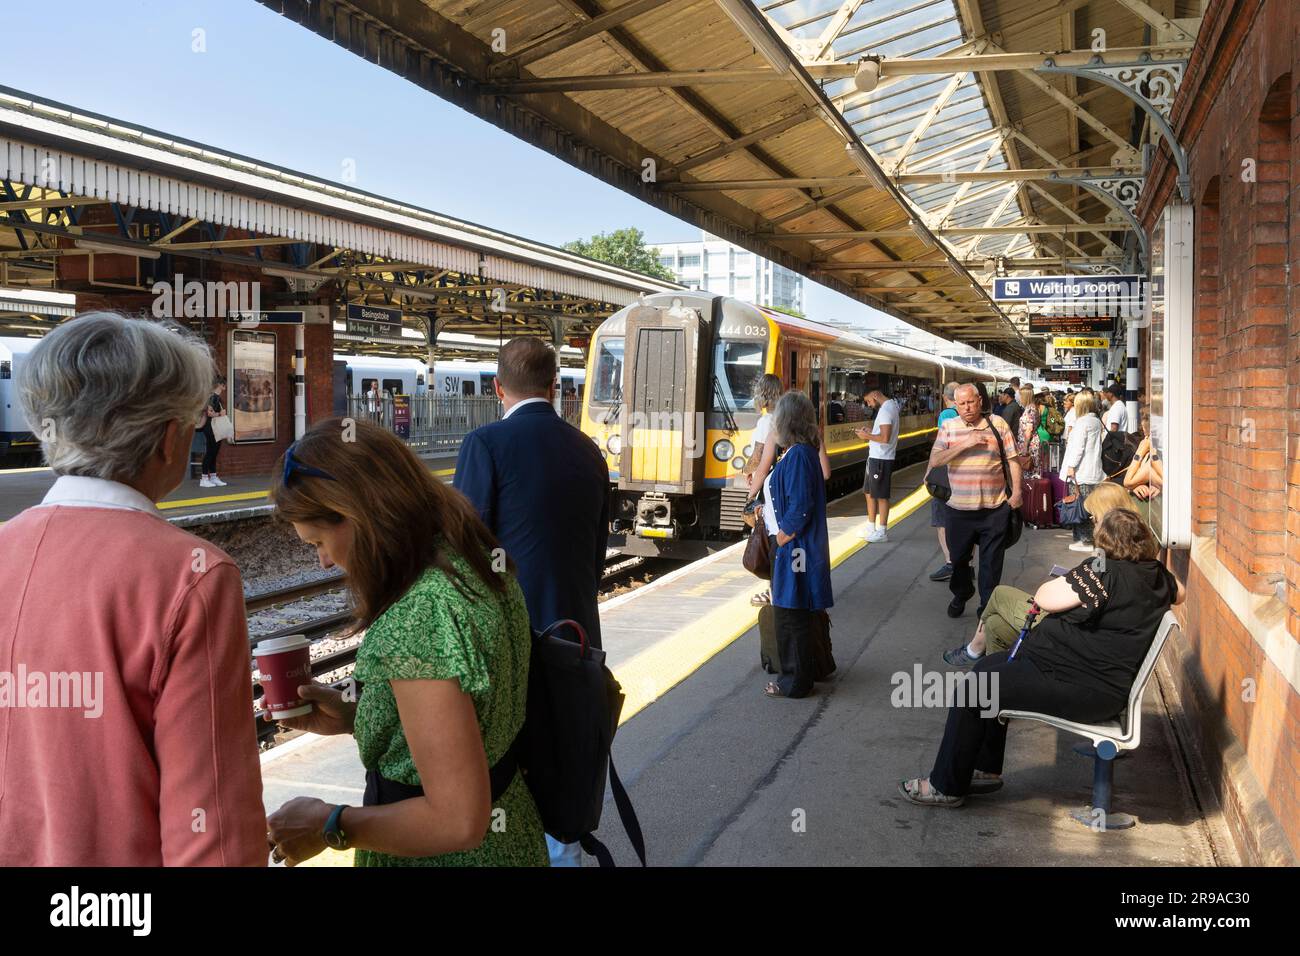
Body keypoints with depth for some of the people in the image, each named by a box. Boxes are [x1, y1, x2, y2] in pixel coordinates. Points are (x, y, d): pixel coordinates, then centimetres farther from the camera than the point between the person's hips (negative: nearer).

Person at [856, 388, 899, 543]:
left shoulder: (886, 410, -19)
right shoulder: (890, 405, 12)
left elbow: (885, 438, -27)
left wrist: (867, 436, -14)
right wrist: (868, 434, 7)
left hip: (881, 459, -10)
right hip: (875, 458, 10)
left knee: (881, 496, 0)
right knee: (869, 493, 17)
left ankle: (881, 533, 9)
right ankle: (871, 529, 26)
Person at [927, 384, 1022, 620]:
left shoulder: (997, 424, 1)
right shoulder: (948, 427, 2)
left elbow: (1012, 459, 3)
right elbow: (935, 460, -10)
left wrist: (1016, 491, -4)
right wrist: (965, 444, -17)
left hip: (994, 508, -1)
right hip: (959, 508, 1)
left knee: (991, 561, 7)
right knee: (958, 558, 15)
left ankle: (988, 604, 22)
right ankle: (961, 595, 39)